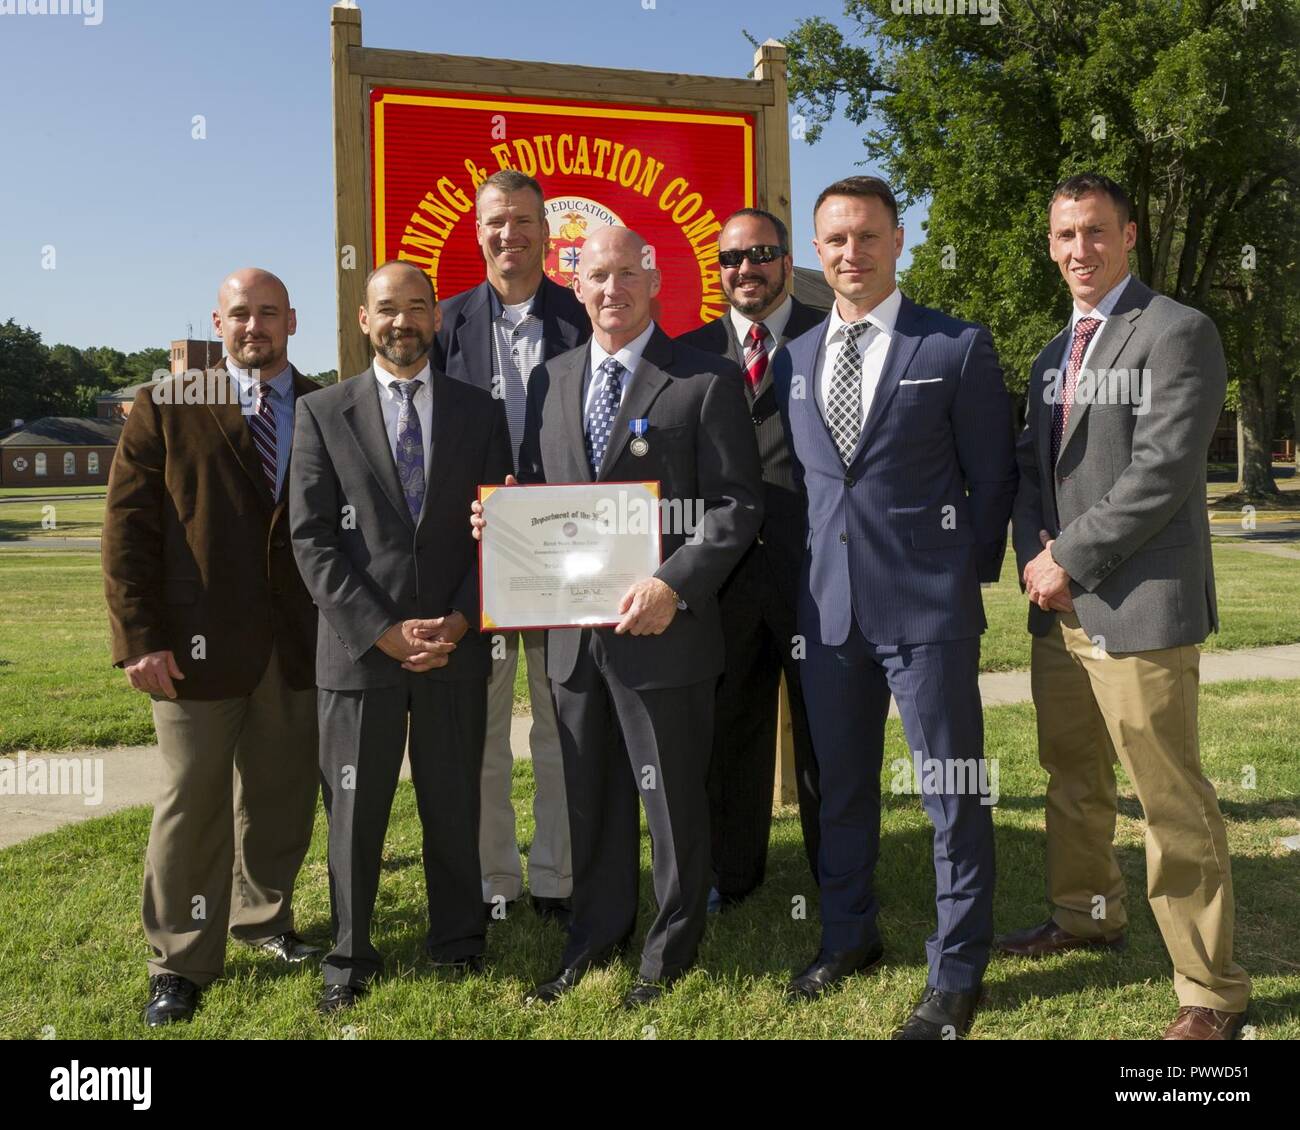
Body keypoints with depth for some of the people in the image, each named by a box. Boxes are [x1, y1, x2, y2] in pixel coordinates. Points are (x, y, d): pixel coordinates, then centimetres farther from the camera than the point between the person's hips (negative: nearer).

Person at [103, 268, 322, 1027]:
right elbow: (128, 529, -2)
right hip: (200, 644, -2)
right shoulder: (166, 409, 2)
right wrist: (139, 638, -10)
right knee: (191, 805, 5)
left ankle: (264, 919, 33)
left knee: (282, 798, 12)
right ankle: (182, 961, 20)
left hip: (301, 643, 2)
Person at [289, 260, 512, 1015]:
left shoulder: (480, 412, 8)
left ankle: (459, 943, 27)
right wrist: (382, 631, -11)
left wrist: (461, 622, -7)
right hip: (358, 647, -1)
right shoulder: (323, 415, 4)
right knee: (354, 810, 7)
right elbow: (312, 538, -2)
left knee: (455, 805, 10)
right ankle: (351, 958, 23)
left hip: (457, 645, 1)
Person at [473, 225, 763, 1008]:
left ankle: (671, 950, 28)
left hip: (663, 628, -5)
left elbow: (738, 503, -9)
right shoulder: (550, 380, 11)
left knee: (672, 798, 9)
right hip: (572, 629, 5)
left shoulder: (706, 380, -5)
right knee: (590, 797, 17)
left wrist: (674, 585, -21)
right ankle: (597, 937, 35)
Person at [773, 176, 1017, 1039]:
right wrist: (808, 579, 8)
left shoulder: (958, 347, -2)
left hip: (929, 609, -4)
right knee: (841, 783, 16)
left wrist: (967, 577, 0)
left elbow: (993, 477, 1)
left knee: (953, 791, 3)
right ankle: (850, 936, 34)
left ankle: (957, 973, 19)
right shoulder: (794, 359, 10)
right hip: (828, 609, 5)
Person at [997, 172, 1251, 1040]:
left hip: (1138, 607, -8)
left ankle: (1213, 993, 9)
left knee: (1175, 804, -3)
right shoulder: (1053, 357, 18)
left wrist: (1068, 560, -12)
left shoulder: (1177, 333, -6)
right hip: (1059, 608, 8)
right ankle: (1088, 916, 38)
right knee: (1073, 779, 19)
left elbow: (1161, 474, -15)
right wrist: (1035, 553, -1)